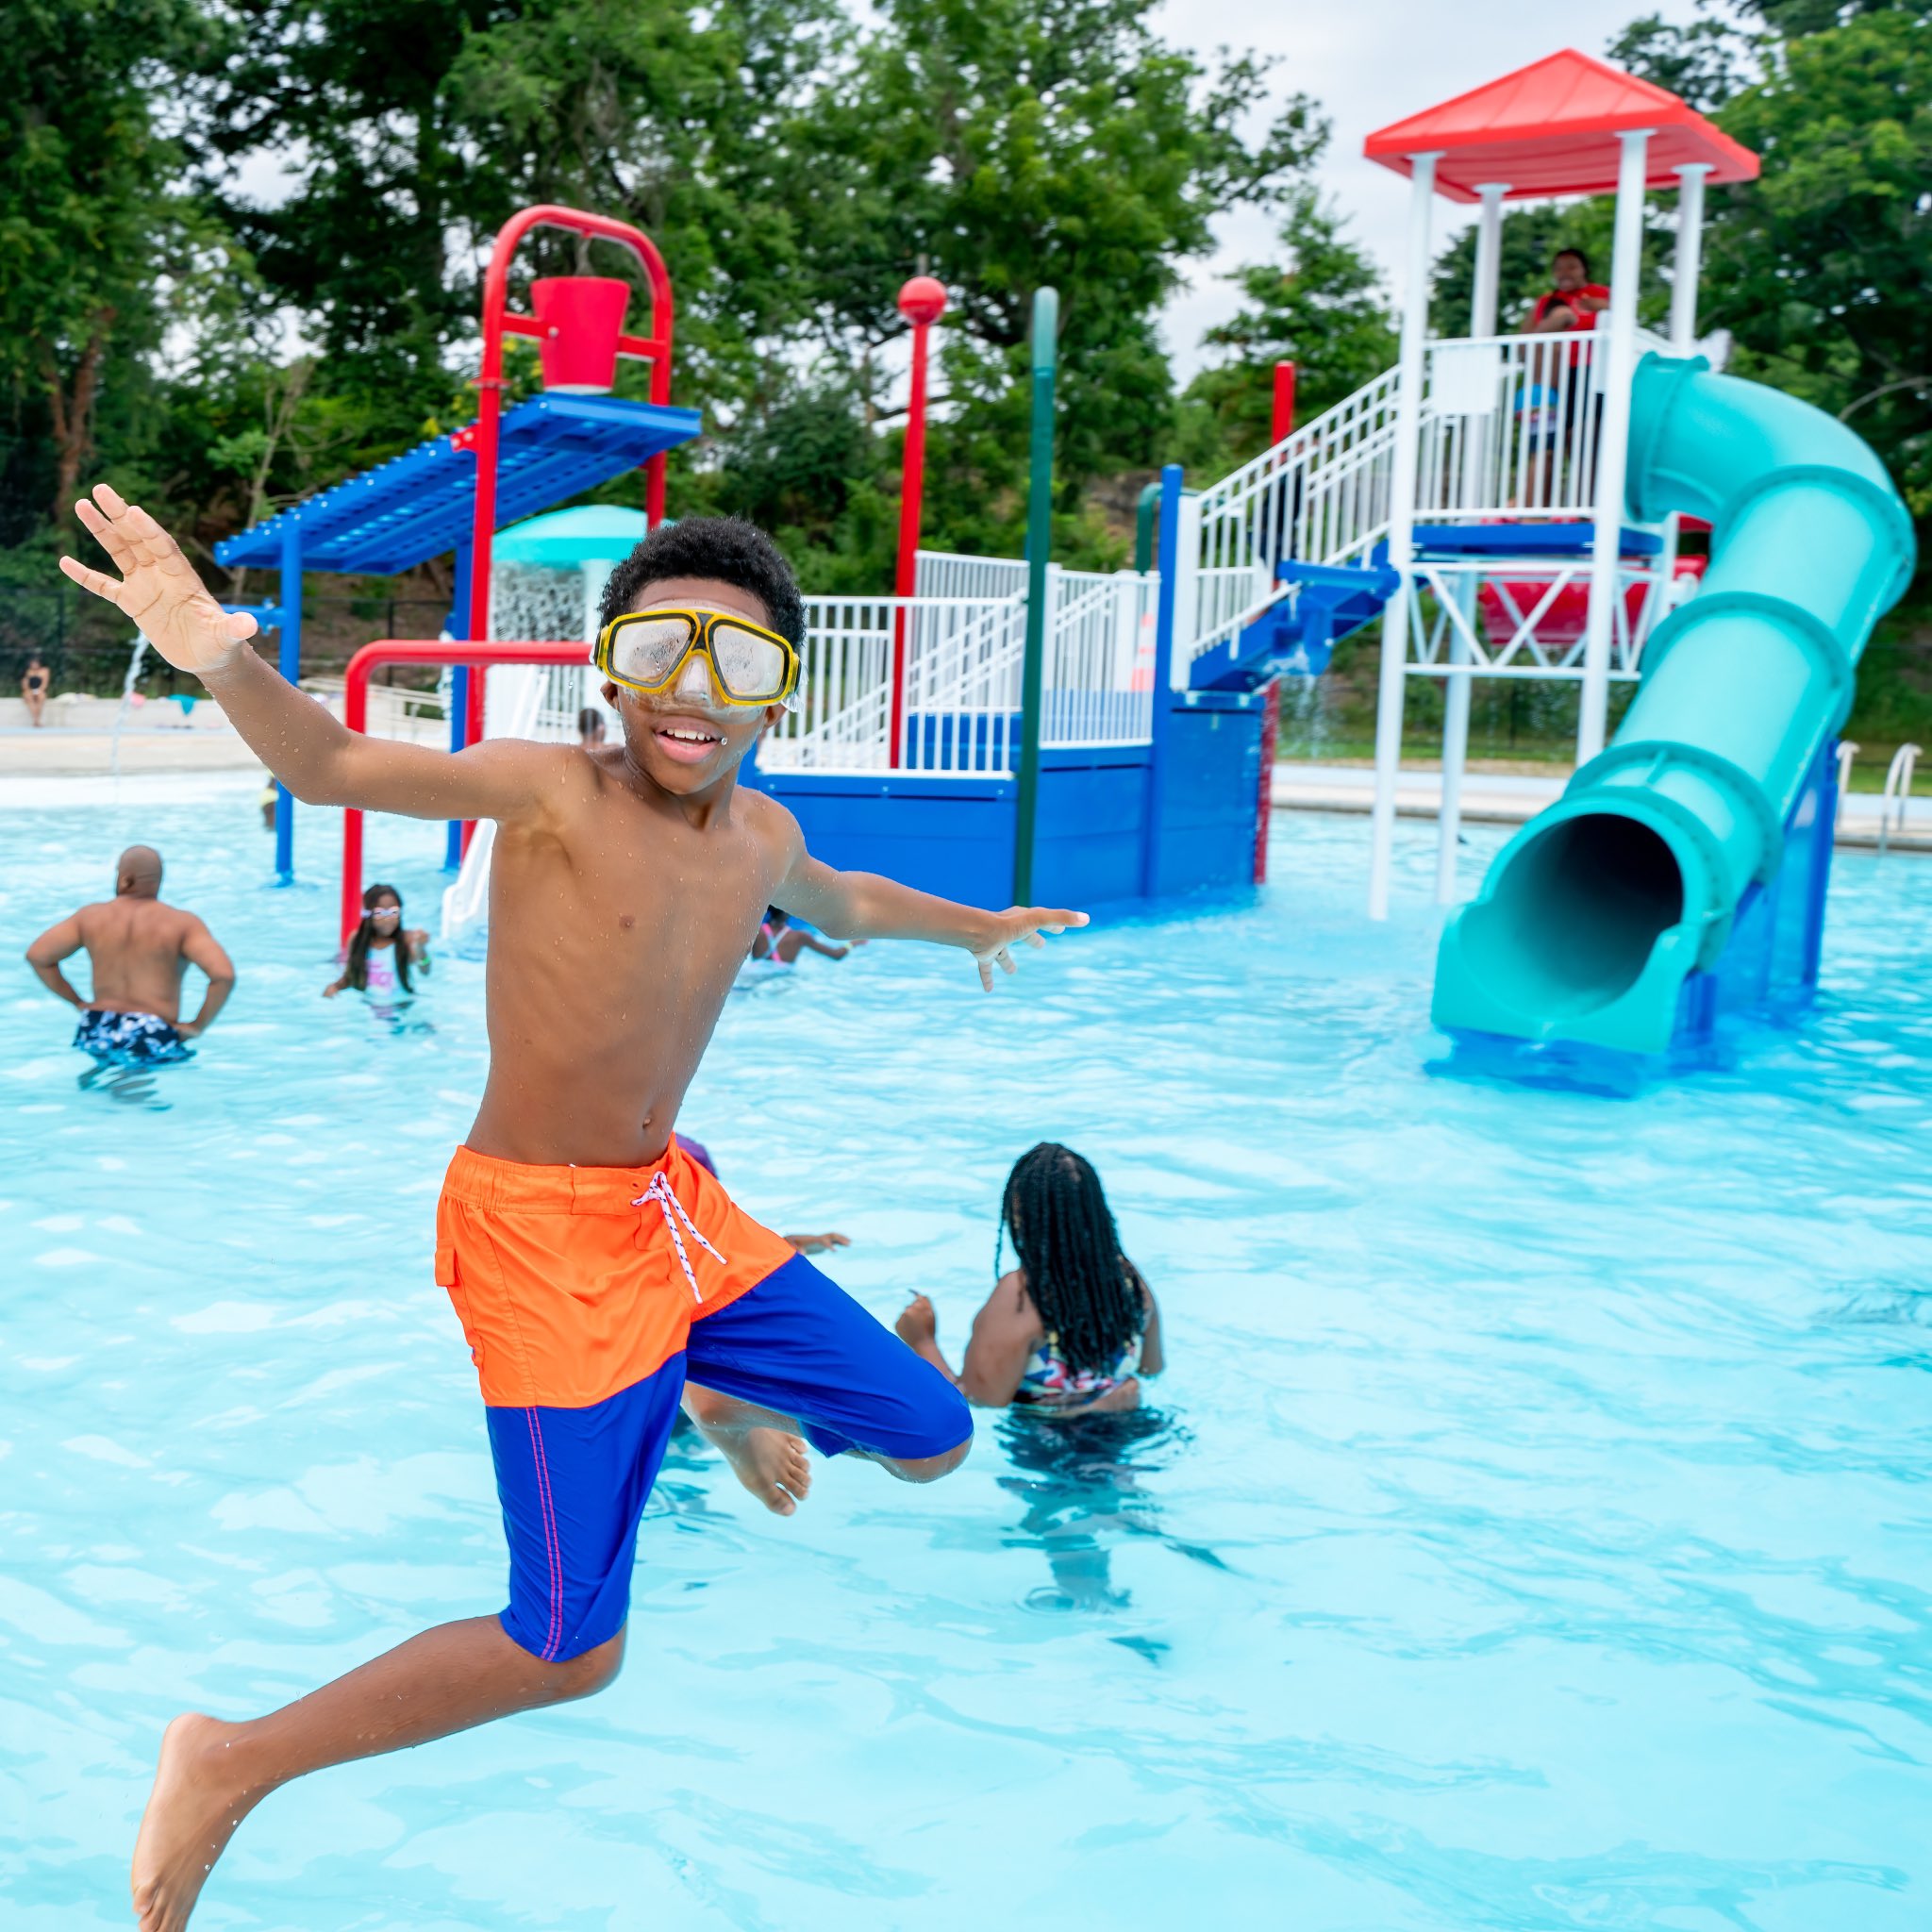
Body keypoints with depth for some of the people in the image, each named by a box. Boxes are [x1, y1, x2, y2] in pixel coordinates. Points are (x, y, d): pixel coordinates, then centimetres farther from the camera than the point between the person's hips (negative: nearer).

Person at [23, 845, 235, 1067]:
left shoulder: (91, 916, 7)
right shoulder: (182, 923, -3)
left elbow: (36, 955, 9)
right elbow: (224, 975, -15)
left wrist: (76, 1002, 13)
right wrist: (198, 1027, -5)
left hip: (96, 1035, 5)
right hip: (154, 1041, -5)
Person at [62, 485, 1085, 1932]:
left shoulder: (760, 834, 3)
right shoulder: (552, 792, -18)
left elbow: (844, 900, 27)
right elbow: (332, 766, -33)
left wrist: (977, 926, 43)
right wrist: (225, 661, -54)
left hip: (674, 1201, 7)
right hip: (543, 1233, -7)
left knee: (933, 1442, 13)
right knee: (570, 1650, -8)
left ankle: (731, 1401, 44)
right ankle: (231, 1769, 11)